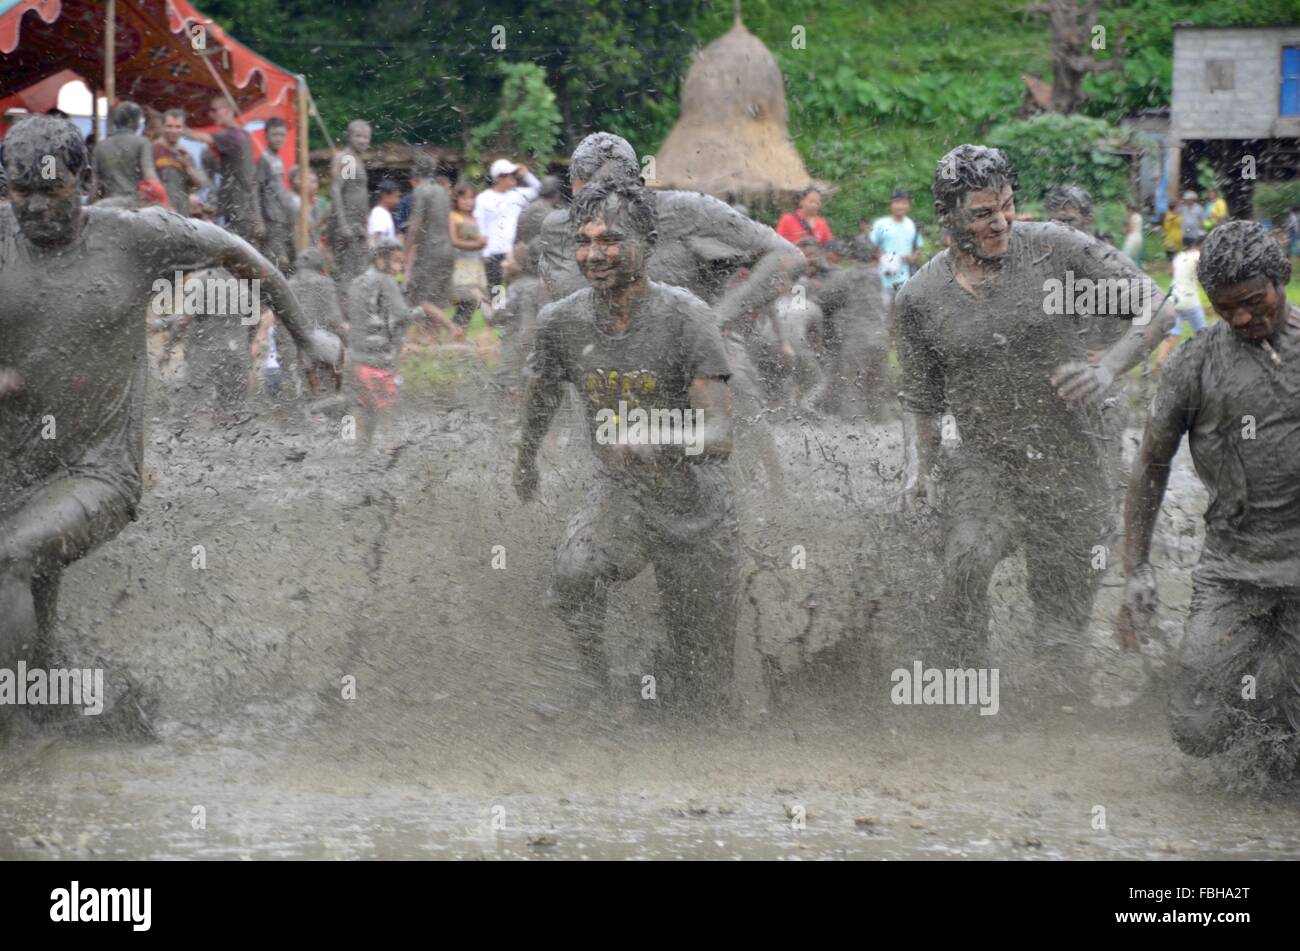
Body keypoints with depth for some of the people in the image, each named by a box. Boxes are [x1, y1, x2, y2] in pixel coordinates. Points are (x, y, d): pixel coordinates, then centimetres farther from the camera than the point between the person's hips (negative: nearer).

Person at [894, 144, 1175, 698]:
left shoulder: (1054, 249, -3)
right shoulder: (920, 298, 1)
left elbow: (1153, 309, 0)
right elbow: (920, 398, 14)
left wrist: (1109, 369, -16)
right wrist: (920, 464, -3)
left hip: (1071, 457, 0)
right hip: (982, 459, 0)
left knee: (1064, 610, 3)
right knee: (970, 554, -28)